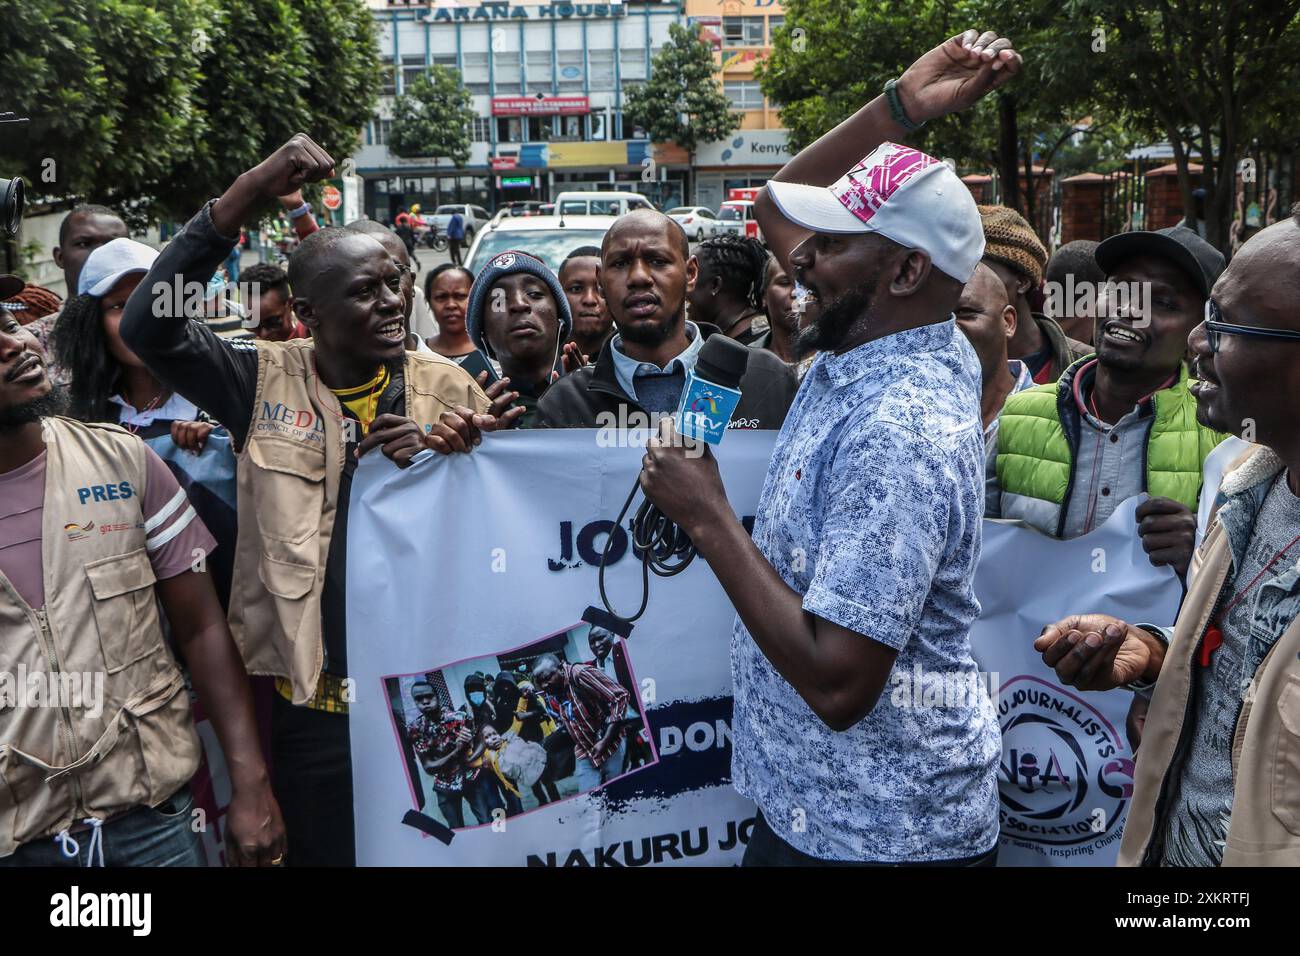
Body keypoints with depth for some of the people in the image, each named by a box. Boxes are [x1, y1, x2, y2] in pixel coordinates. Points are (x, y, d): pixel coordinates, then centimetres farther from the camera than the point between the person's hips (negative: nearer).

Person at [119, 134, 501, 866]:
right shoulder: (265, 382, -3)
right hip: (313, 702, -1)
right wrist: (244, 199, -23)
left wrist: (445, 465, -19)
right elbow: (150, 326, -17)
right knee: (323, 853, 17)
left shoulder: (448, 387, 0)